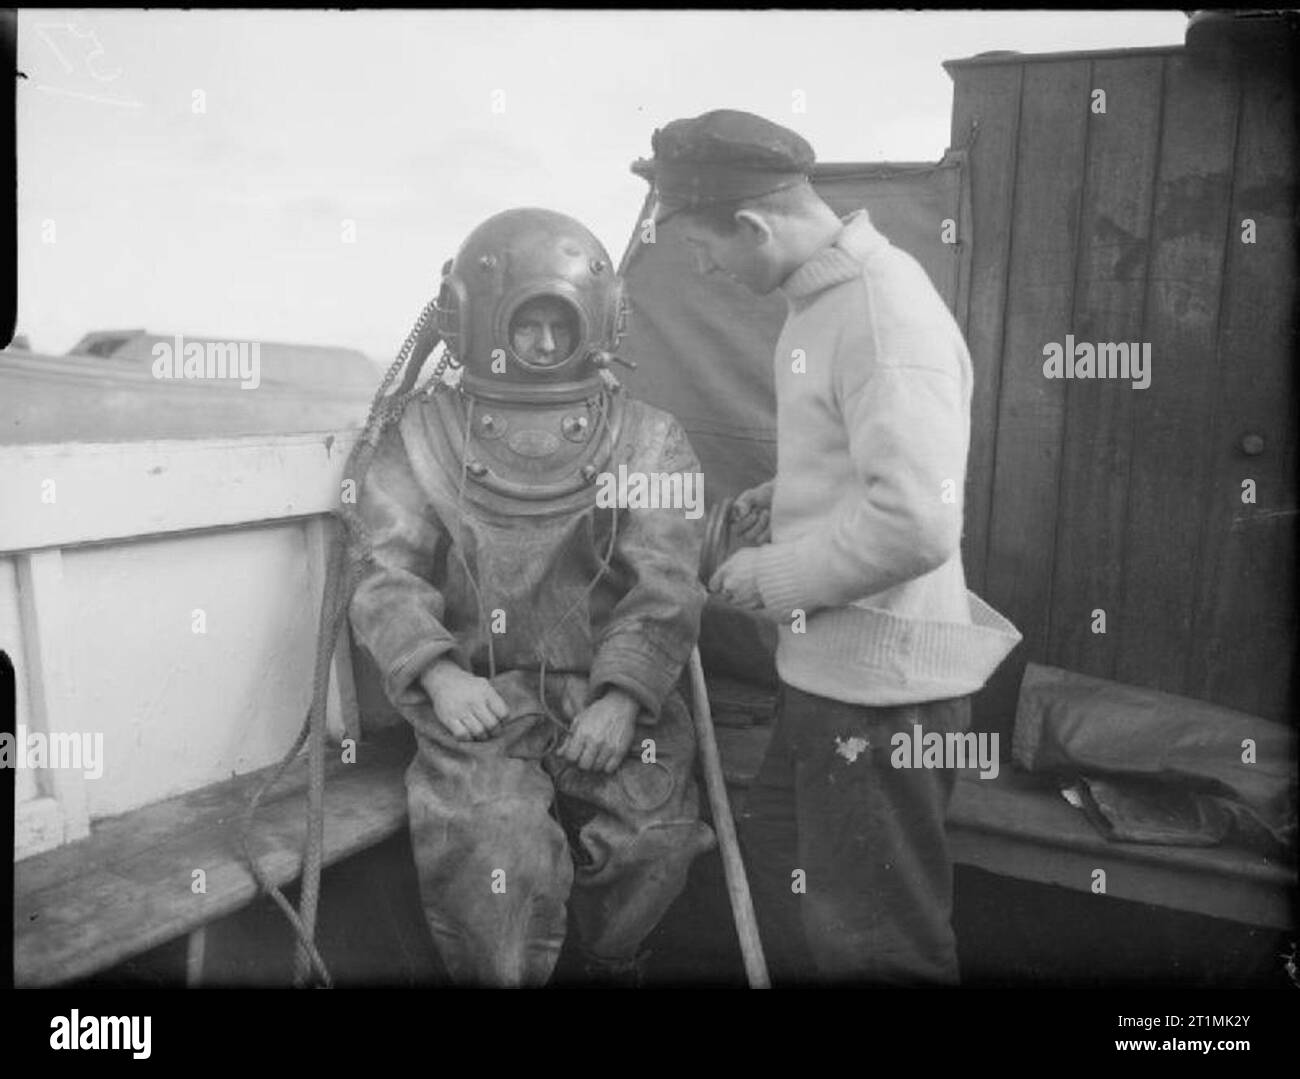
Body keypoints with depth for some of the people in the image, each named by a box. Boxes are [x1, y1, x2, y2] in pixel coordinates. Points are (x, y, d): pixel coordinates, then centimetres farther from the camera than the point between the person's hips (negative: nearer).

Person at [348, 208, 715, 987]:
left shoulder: (648, 441, 9)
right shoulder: (425, 441, 10)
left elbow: (666, 584, -1)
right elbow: (389, 574, 2)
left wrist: (623, 695, -15)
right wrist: (438, 672, -15)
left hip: (612, 696, 1)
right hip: (481, 698, -1)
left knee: (652, 833, -18)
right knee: (493, 840, -24)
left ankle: (614, 963, 15)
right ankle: (498, 974, 7)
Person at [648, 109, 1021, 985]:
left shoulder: (886, 319, -22)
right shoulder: (827, 295, 7)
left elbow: (915, 524, -29)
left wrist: (775, 576, -17)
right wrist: (785, 496, 8)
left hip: (883, 688, -10)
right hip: (828, 669, 10)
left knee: (875, 944, 8)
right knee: (780, 873, 25)